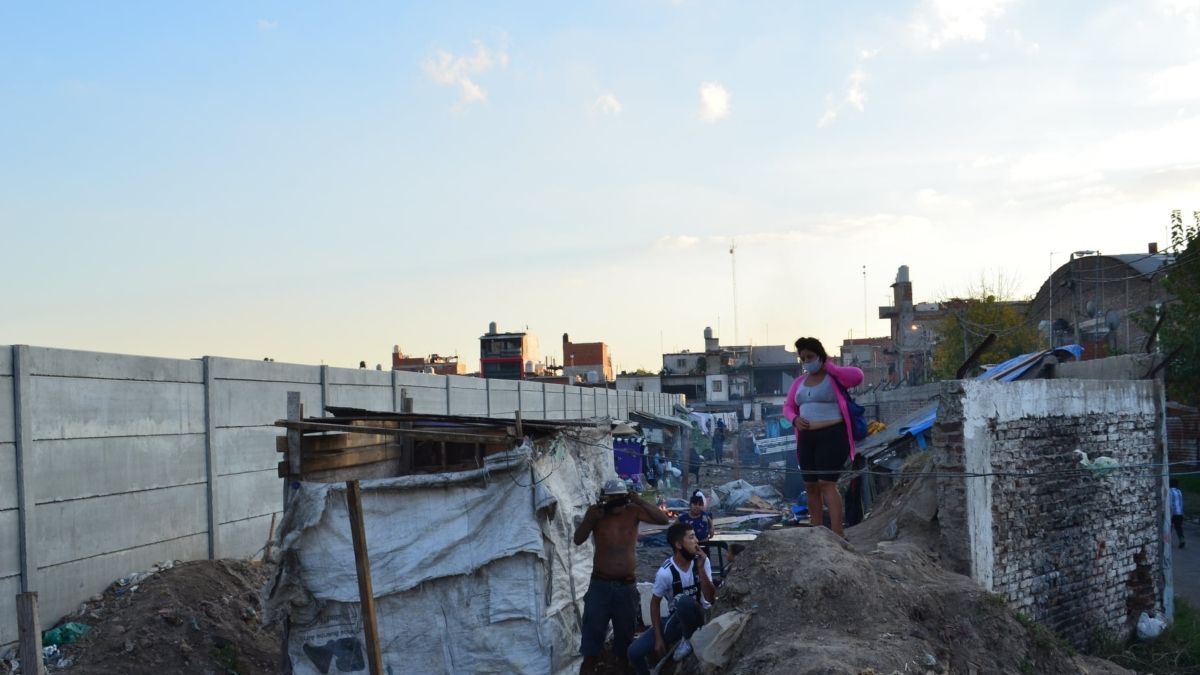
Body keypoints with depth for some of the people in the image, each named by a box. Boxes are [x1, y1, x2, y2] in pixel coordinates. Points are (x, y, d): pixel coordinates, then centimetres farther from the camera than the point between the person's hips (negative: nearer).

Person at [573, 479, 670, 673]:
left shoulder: (633, 511, -3)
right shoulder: (595, 511, -3)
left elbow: (664, 520, -11)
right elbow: (578, 540, -7)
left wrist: (639, 502, -20)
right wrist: (592, 519, -22)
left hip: (627, 586, 1)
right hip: (600, 585, -1)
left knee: (625, 637, 13)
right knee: (592, 637, -1)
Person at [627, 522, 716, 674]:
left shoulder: (702, 561, -13)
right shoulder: (665, 573, -19)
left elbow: (710, 597, -18)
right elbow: (655, 603, -8)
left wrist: (701, 568, -27)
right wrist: (658, 638, -10)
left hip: (698, 615, 0)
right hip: (677, 618, 0)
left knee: (682, 601, -37)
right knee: (635, 652, -15)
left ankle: (688, 639, -10)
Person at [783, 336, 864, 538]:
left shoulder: (835, 377, -4)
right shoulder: (800, 382, 15)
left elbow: (857, 376, -22)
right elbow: (788, 407, 20)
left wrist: (829, 367, -12)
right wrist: (794, 419, -3)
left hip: (832, 436, -7)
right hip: (807, 438, 7)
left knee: (827, 483, -16)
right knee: (811, 486, 8)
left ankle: (837, 532, -18)